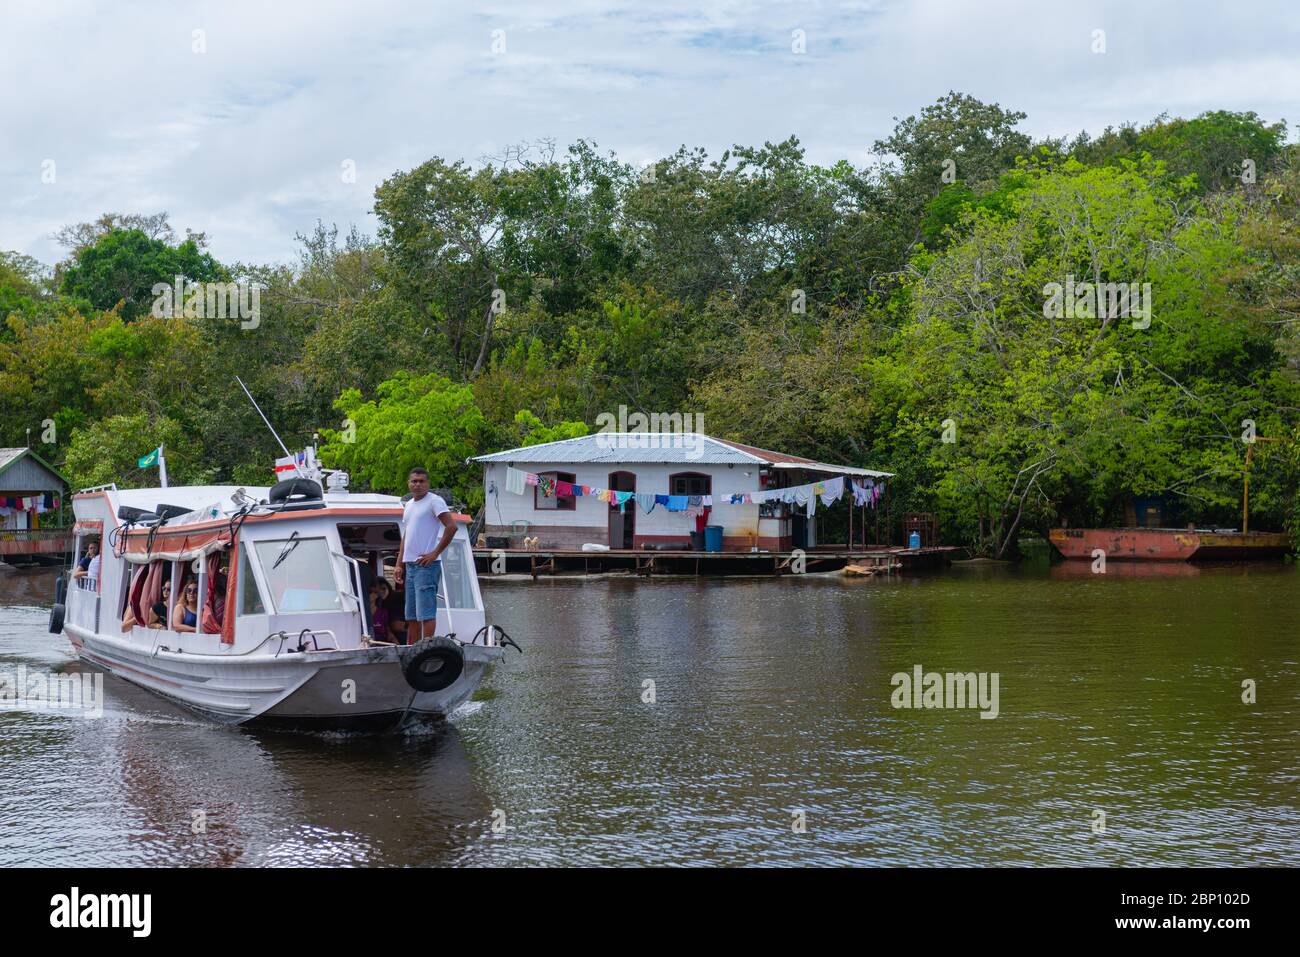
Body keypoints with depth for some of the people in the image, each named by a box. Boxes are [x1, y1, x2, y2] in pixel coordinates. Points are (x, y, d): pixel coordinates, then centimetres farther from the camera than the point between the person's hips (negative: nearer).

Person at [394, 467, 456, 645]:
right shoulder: (408, 505, 20)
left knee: (426, 612, -11)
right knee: (411, 615, 10)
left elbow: (451, 526, -17)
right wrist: (399, 564, 17)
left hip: (426, 565, -9)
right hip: (410, 565, 9)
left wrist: (435, 553, -16)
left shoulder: (434, 501, -7)